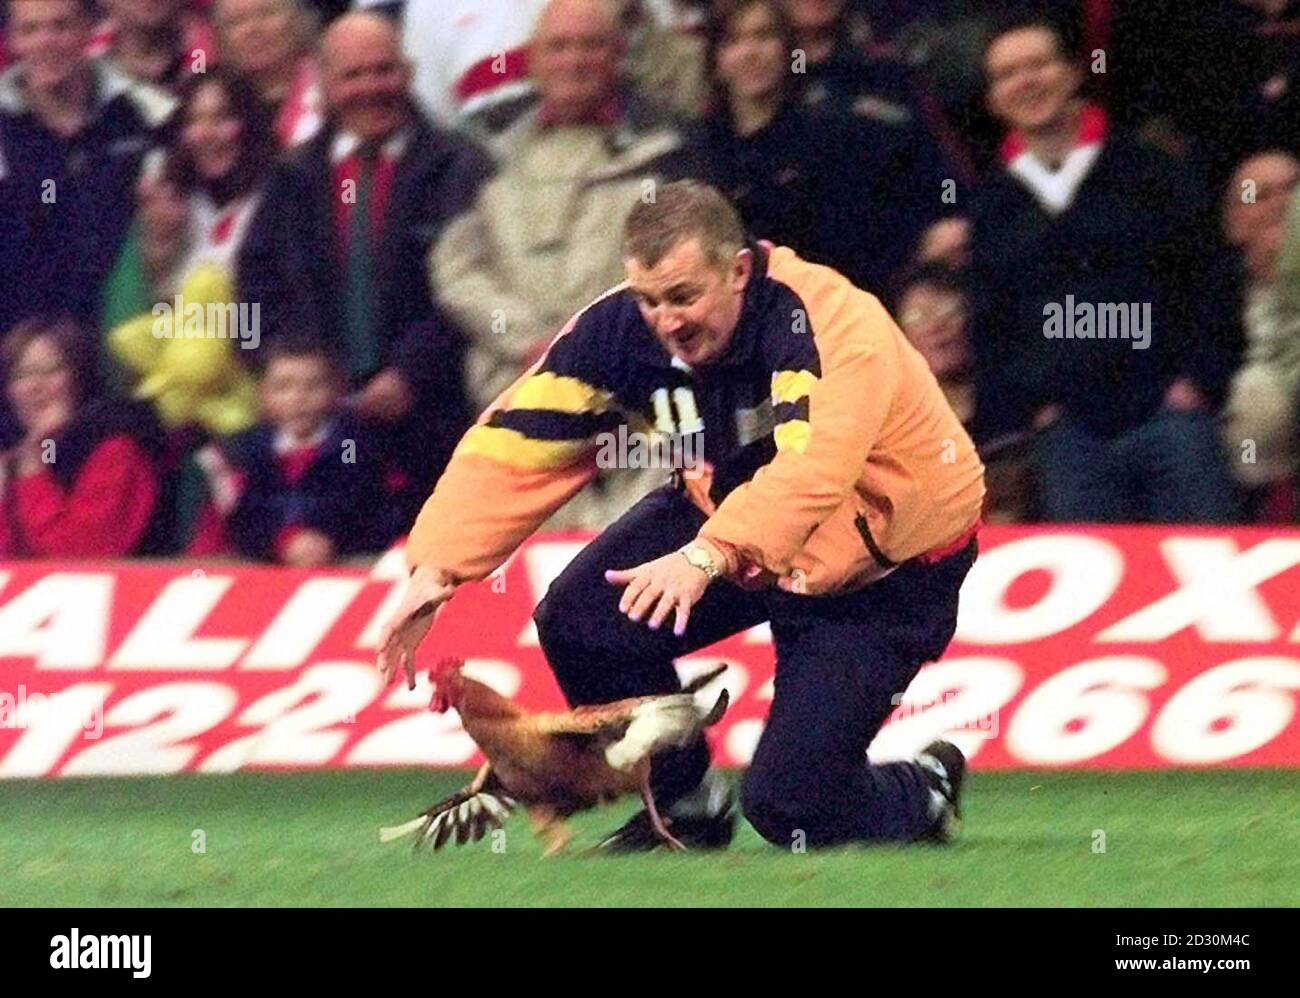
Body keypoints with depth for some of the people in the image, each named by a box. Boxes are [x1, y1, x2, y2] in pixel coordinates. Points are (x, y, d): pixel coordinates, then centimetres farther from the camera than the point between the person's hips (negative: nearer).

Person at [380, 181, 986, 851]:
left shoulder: (826, 324, -34)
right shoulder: (619, 329, -17)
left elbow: (813, 465, -50)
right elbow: (514, 445, -20)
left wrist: (707, 556, -64)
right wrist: (437, 568, -33)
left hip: (887, 562, -6)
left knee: (789, 802, -16)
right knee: (579, 623, -14)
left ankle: (924, 793, 19)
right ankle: (686, 811, 11)